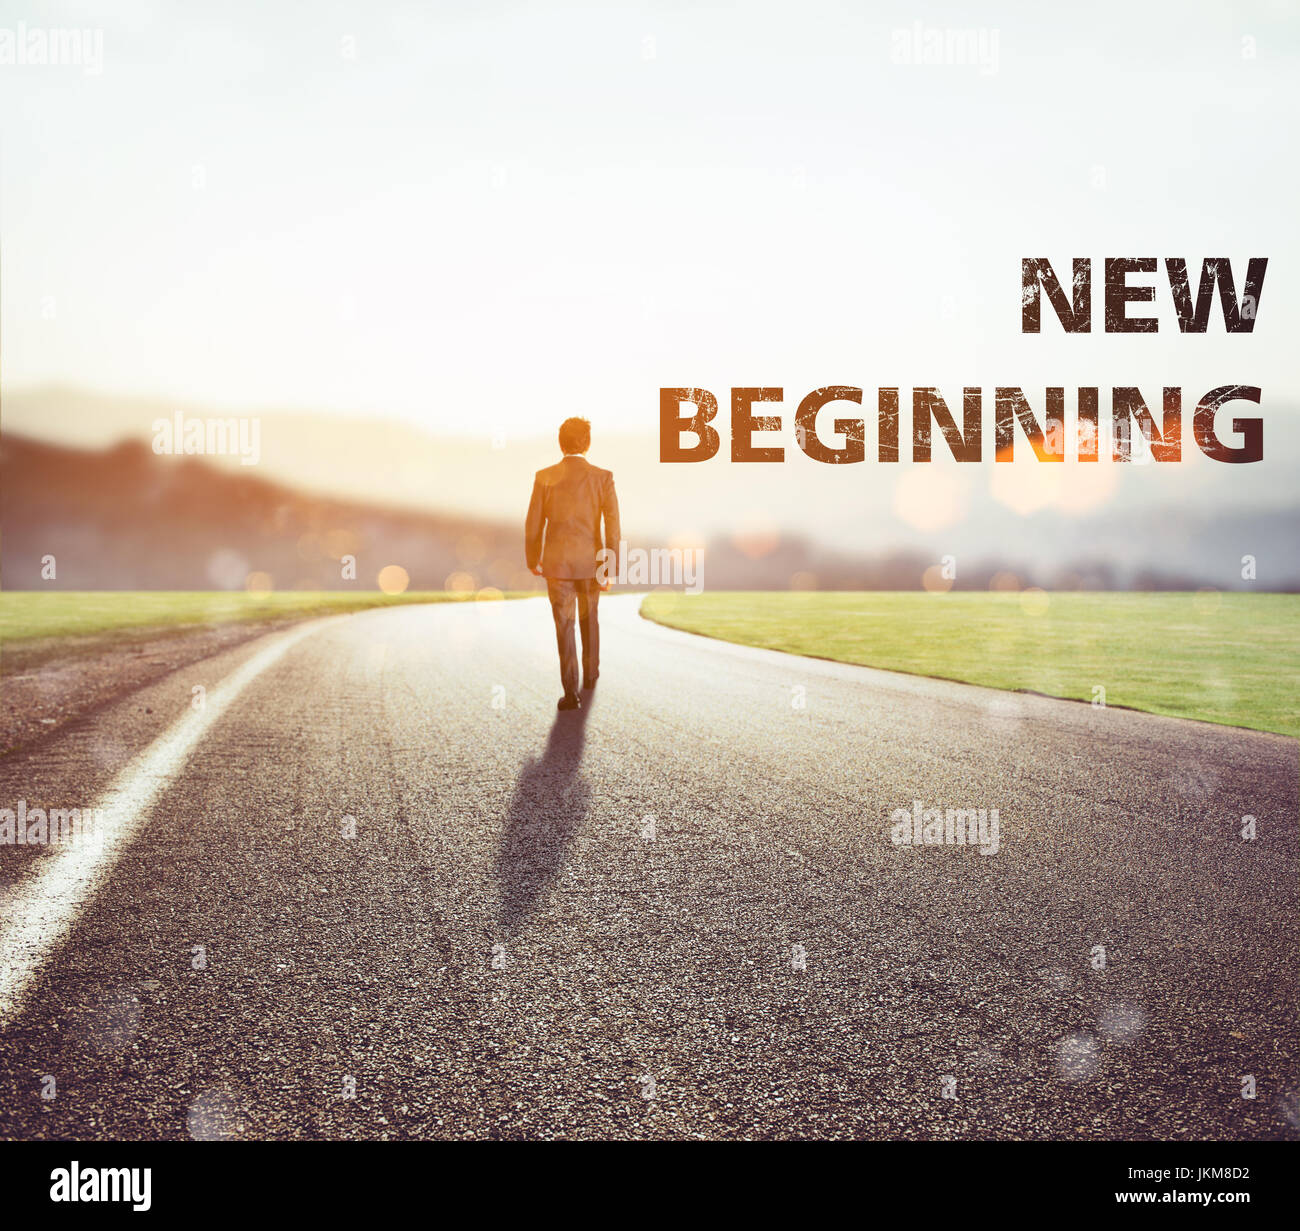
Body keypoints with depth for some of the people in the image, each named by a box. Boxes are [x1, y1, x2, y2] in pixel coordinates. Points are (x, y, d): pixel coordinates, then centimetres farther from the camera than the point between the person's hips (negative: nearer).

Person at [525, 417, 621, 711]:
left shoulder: (544, 478, -6)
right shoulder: (603, 478, -6)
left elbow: (533, 526, -3)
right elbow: (612, 526, -10)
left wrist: (533, 561, 12)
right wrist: (610, 569, -5)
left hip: (557, 564, -1)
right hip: (591, 562, 1)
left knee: (564, 627, 1)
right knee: (589, 619, 23)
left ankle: (571, 692, -7)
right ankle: (590, 674, 41)